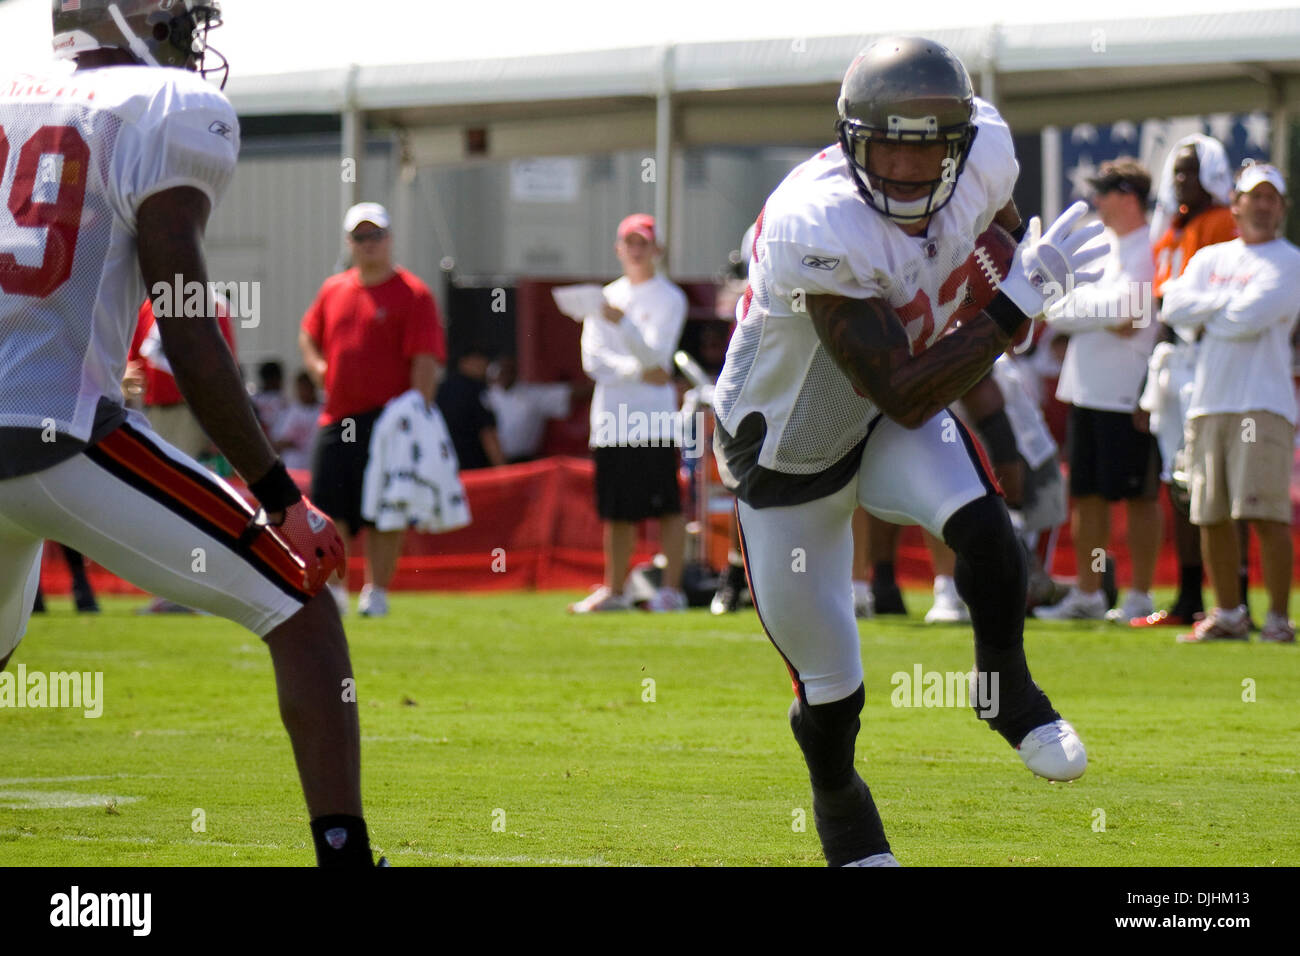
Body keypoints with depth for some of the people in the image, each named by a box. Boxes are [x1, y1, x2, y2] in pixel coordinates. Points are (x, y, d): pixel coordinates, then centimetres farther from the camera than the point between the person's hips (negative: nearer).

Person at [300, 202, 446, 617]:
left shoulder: (413, 294, -4)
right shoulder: (333, 290, 14)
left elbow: (426, 362, -10)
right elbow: (308, 335, 31)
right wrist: (317, 368, 11)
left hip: (386, 420, -5)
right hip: (336, 418, 6)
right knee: (329, 507, 5)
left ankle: (376, 593, 4)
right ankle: (333, 590, 16)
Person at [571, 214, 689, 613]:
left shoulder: (669, 298, 1)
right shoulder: (606, 298, 16)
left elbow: (654, 355, -11)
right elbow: (593, 360, 6)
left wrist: (623, 323, -27)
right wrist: (640, 372, -10)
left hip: (653, 420, -5)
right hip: (610, 418, 5)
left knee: (666, 506, -8)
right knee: (616, 511, 8)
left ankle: (672, 589, -7)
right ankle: (613, 591, 15)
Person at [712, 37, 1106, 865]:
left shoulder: (983, 157, -19)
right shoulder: (818, 228, -37)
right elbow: (905, 396, -37)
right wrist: (1019, 300, -39)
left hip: (894, 424, 4)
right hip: (790, 452, -4)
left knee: (981, 525, -29)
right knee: (830, 687, 6)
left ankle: (1007, 690, -3)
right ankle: (841, 808, 35)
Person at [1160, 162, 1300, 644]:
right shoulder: (1210, 258, 19)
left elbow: (1249, 319, -12)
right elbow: (1175, 310, 3)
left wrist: (1203, 310, 2)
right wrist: (1229, 300, -5)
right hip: (1208, 401, 5)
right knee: (1211, 515, 5)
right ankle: (1228, 614, 16)